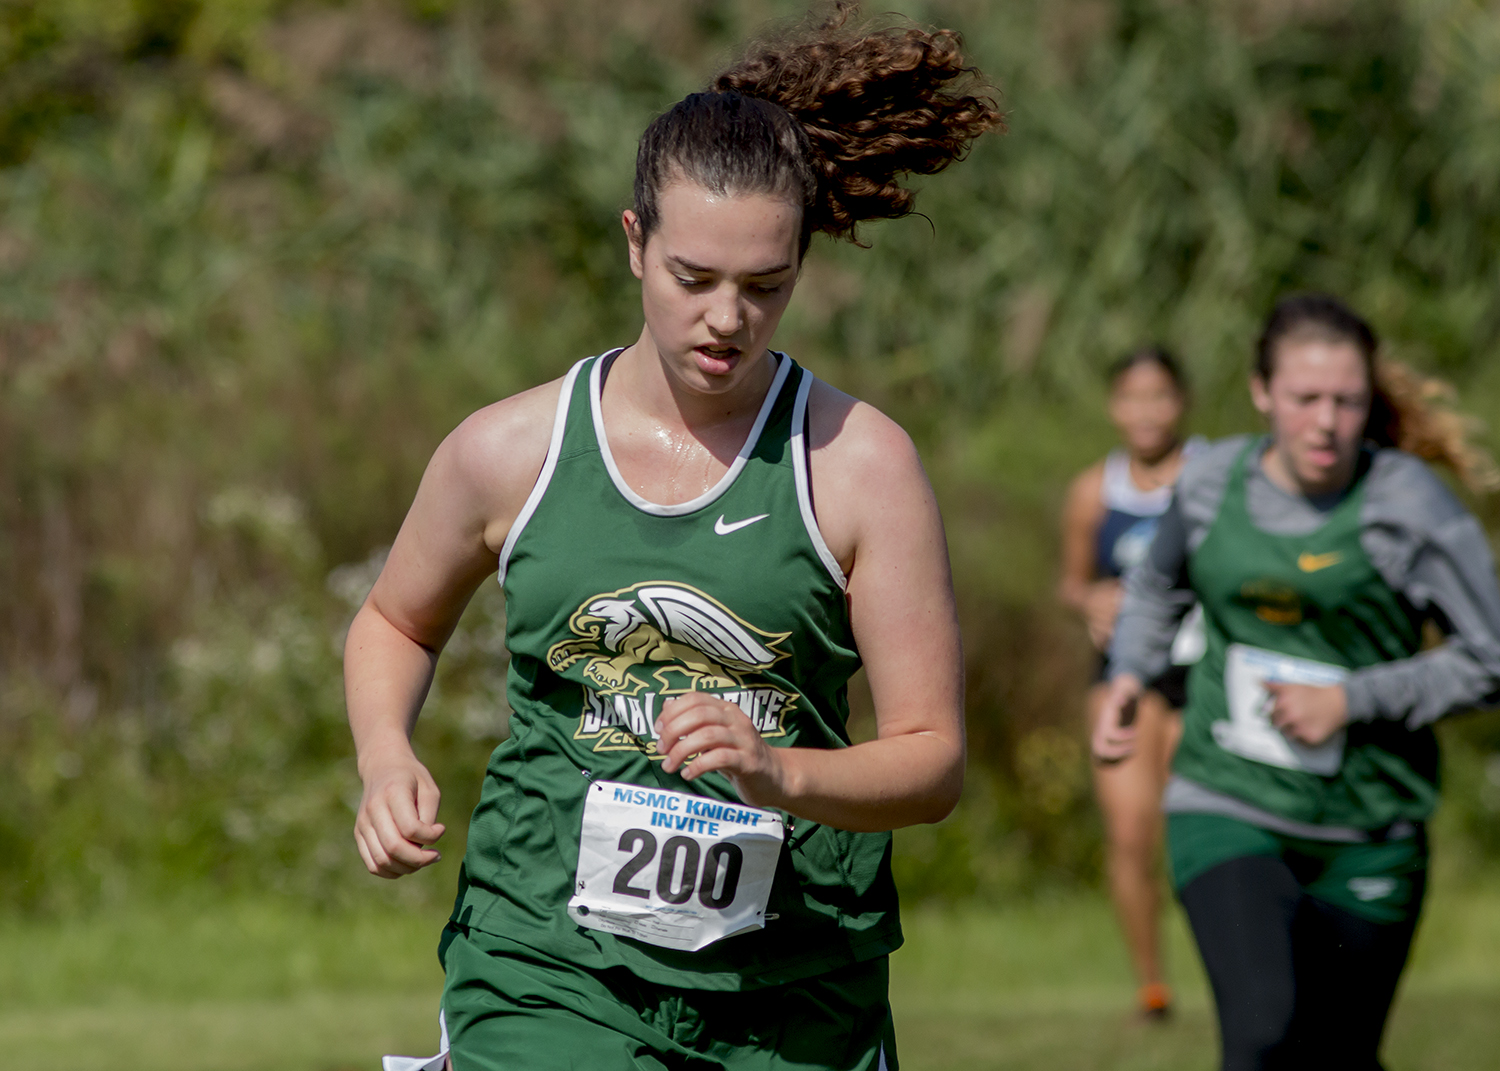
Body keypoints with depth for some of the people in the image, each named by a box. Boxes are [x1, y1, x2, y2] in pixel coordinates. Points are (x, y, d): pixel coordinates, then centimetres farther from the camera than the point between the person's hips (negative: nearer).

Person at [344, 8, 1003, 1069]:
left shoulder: (860, 462, -3)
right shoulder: (509, 453, 1)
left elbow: (933, 759, -4)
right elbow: (396, 621, 22)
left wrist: (777, 773, -23)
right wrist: (387, 761, 2)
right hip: (545, 972, -1)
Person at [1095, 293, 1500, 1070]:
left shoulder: (1404, 503, -12)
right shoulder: (1211, 484, -2)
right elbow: (1158, 584, 22)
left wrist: (1353, 700, -16)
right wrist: (1128, 671, 4)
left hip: (1368, 832, -1)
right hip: (1227, 812, 1)